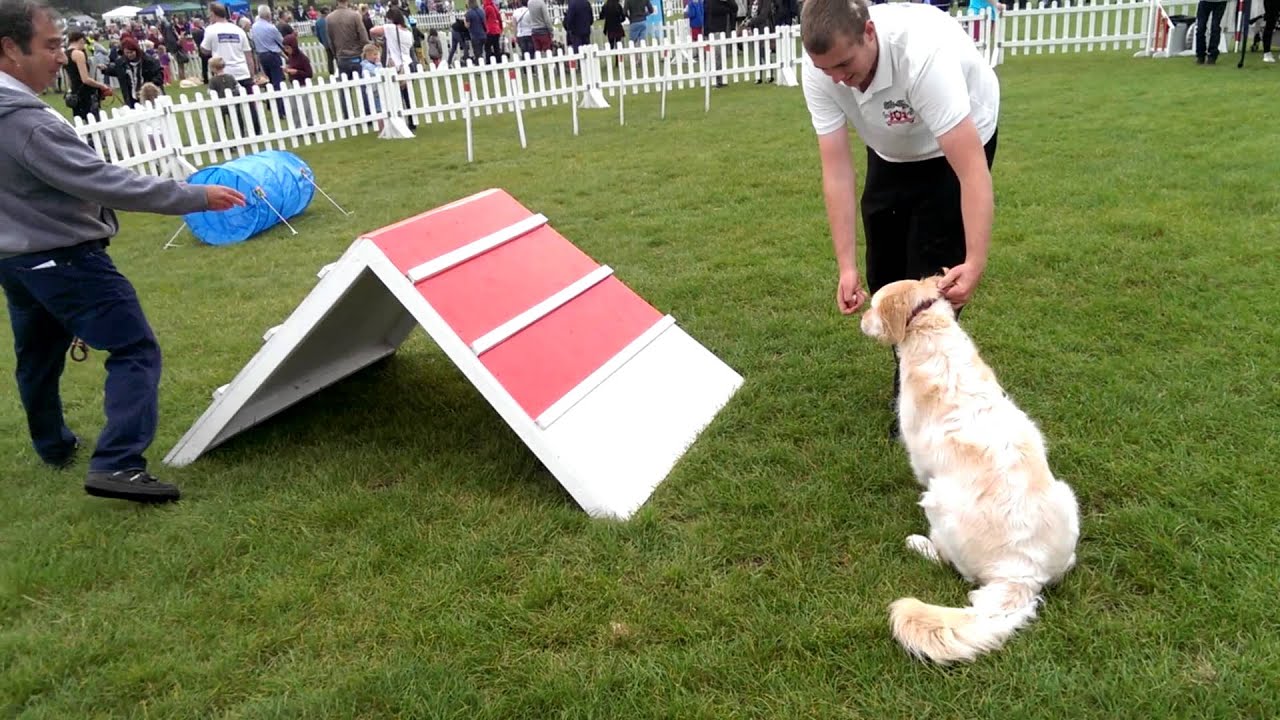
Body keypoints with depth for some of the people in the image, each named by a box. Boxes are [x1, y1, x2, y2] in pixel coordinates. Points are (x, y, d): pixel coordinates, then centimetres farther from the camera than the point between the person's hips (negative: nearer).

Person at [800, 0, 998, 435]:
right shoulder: (820, 69, -27)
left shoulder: (924, 52, -42)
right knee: (884, 277, 7)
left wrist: (975, 263, -50)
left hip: (955, 144, -5)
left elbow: (972, 169, -43)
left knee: (929, 275, -10)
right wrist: (846, 268, -30)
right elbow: (836, 171, -26)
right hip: (891, 153, 5)